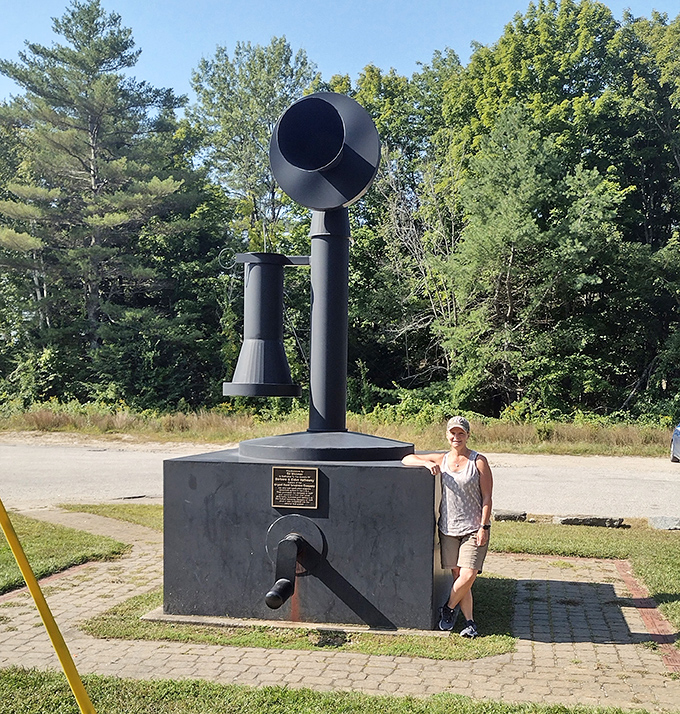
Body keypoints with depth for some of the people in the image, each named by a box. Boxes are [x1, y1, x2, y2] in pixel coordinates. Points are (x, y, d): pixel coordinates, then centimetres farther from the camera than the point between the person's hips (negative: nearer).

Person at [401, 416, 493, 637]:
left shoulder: (479, 461, -2)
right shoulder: (441, 459, 7)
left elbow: (486, 498, -3)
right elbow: (407, 459, 10)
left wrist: (484, 527, -10)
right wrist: (427, 463, -9)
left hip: (473, 528, -3)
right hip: (448, 528, 3)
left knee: (468, 576, -11)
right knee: (457, 576, 4)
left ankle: (448, 608, 14)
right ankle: (469, 621, 15)